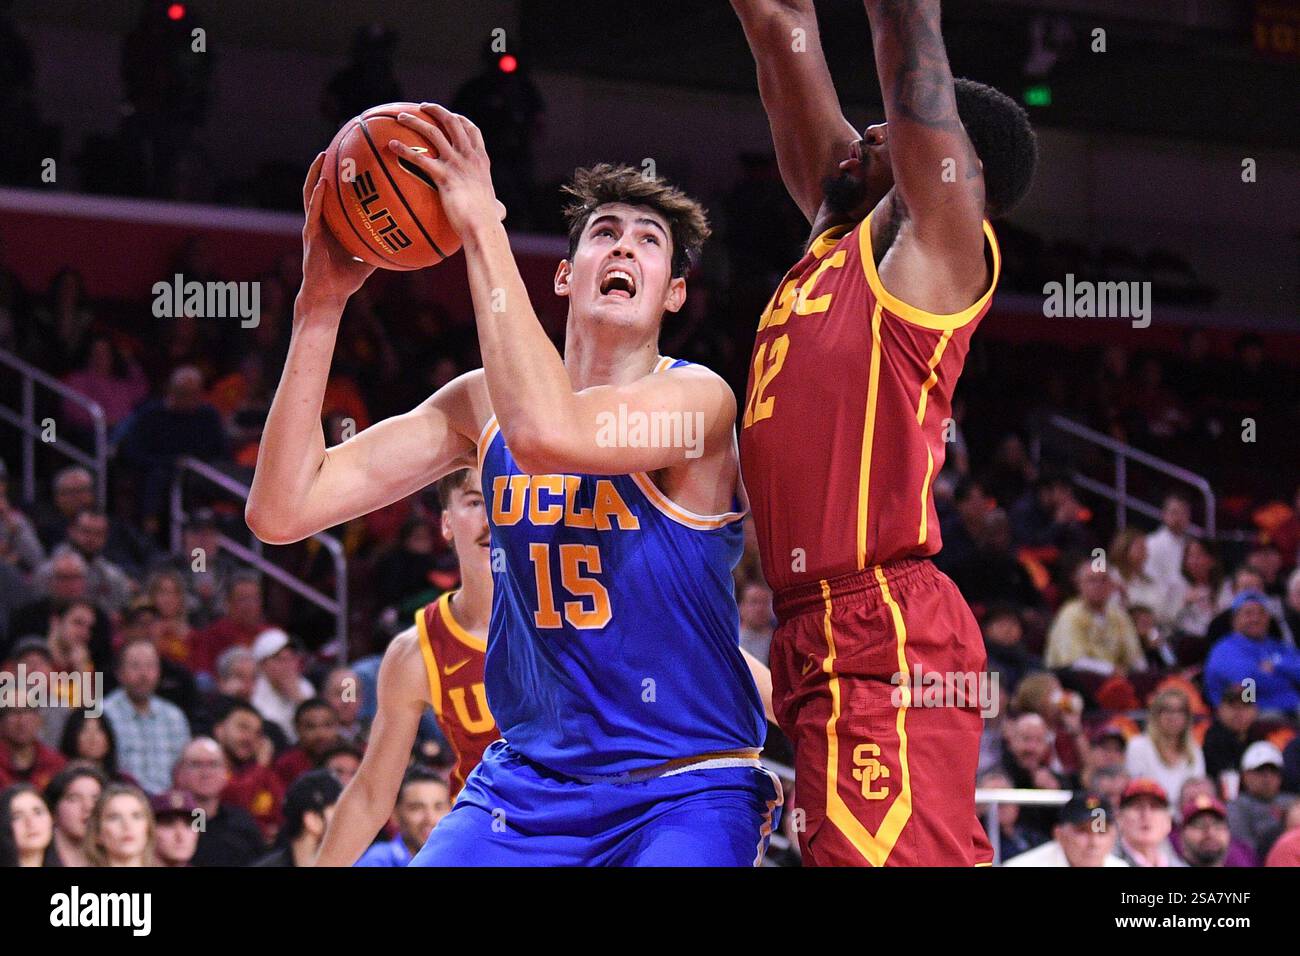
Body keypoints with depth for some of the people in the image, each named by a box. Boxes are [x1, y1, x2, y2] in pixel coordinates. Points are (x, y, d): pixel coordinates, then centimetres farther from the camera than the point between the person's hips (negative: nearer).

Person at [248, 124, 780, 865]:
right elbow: (283, 511, -4)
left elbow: (546, 431, -34)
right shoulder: (483, 402, 4)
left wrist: (482, 225, -29)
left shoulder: (698, 400, -12)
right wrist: (322, 303, -11)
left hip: (686, 794, -4)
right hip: (527, 778, 4)